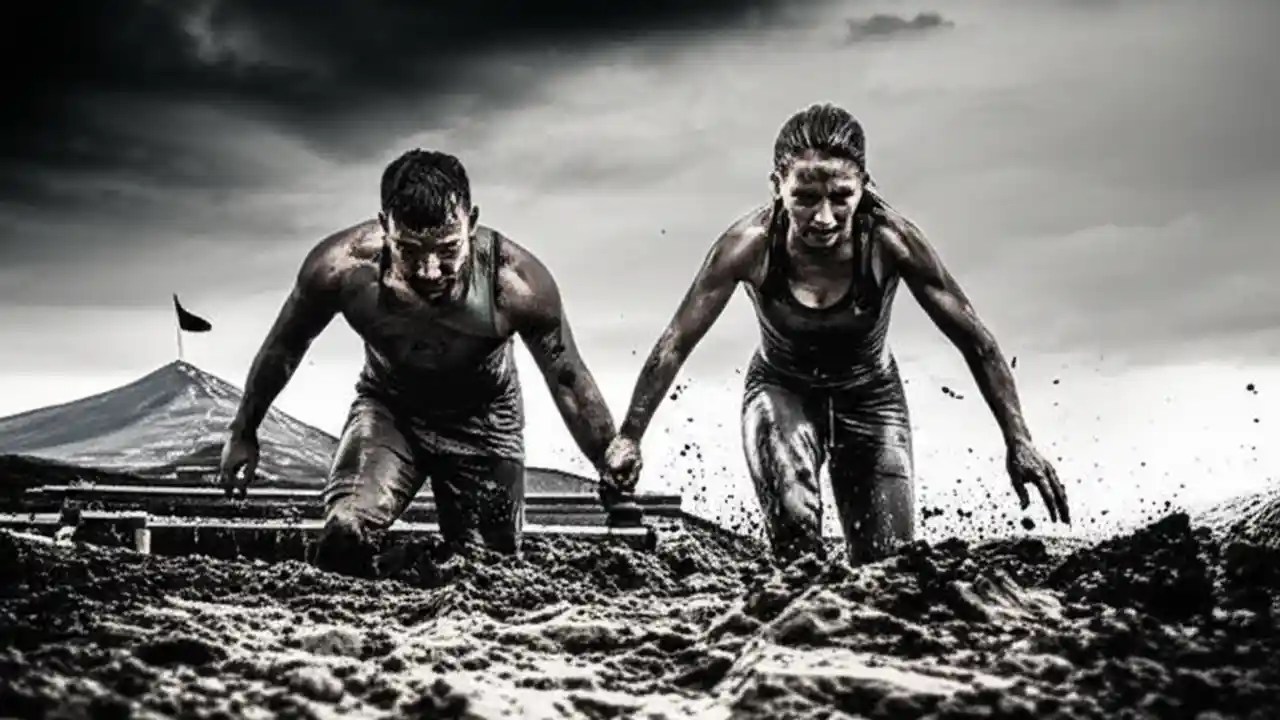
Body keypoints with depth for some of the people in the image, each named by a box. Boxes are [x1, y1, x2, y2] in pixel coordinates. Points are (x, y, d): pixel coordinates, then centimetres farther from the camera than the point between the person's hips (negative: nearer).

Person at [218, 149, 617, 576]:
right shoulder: (342, 265, -30)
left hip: (484, 421, 0)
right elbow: (284, 347, -8)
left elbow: (570, 382, -15)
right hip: (386, 406, 0)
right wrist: (243, 433, 5)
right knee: (345, 535, -25)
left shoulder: (516, 283, -32)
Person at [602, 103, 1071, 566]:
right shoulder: (750, 245, -29)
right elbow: (676, 342, -17)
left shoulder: (890, 241, -29)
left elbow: (976, 342, -18)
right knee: (793, 524, -29)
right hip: (781, 391, -1)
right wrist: (628, 438, -15)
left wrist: (1019, 442, -18)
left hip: (870, 398, 1)